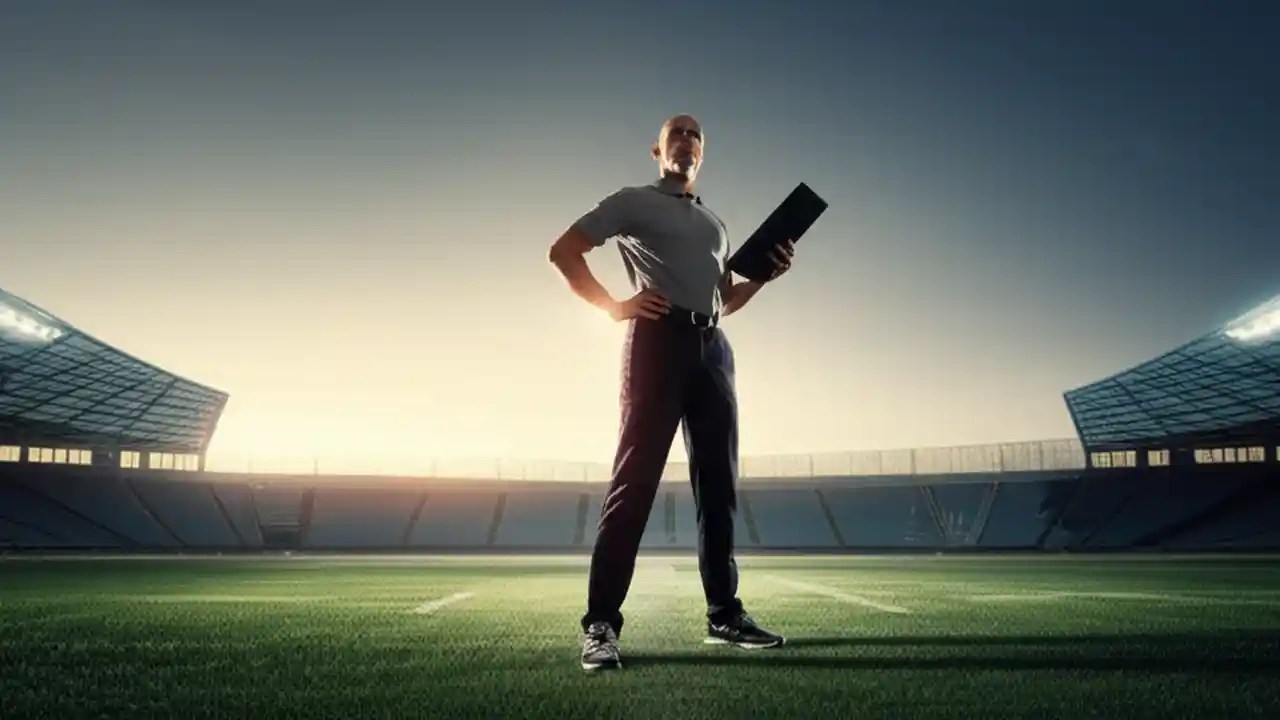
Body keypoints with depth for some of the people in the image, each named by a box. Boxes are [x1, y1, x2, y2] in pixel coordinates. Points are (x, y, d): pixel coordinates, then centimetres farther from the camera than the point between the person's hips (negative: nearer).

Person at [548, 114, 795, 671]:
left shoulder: (714, 224, 28)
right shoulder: (634, 202, 10)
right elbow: (562, 251, 3)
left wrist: (767, 274, 13)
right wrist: (613, 306, -8)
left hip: (713, 348, 6)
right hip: (658, 339, -6)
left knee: (718, 483, 5)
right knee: (636, 477, -12)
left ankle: (725, 613, 12)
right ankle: (601, 624, -12)